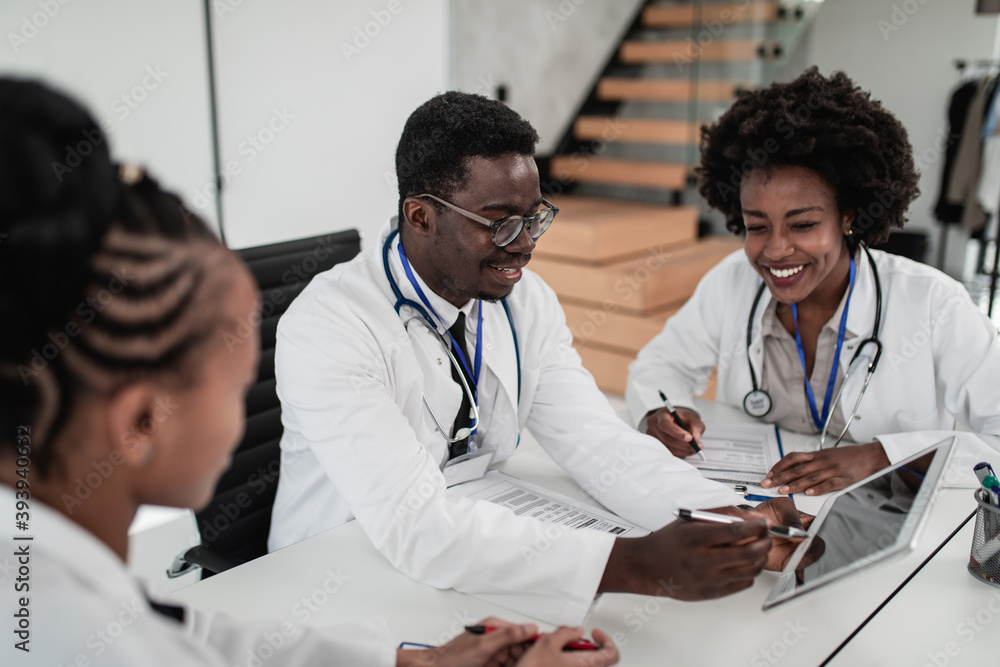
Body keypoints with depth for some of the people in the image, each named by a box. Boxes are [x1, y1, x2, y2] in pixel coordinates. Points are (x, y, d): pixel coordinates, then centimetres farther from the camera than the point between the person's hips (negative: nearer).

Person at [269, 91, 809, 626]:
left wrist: (735, 522, -23)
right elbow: (414, 524, -31)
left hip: (485, 564, 4)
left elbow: (596, 441, -7)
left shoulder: (526, 300, -2)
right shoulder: (327, 326, -22)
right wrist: (639, 564, -38)